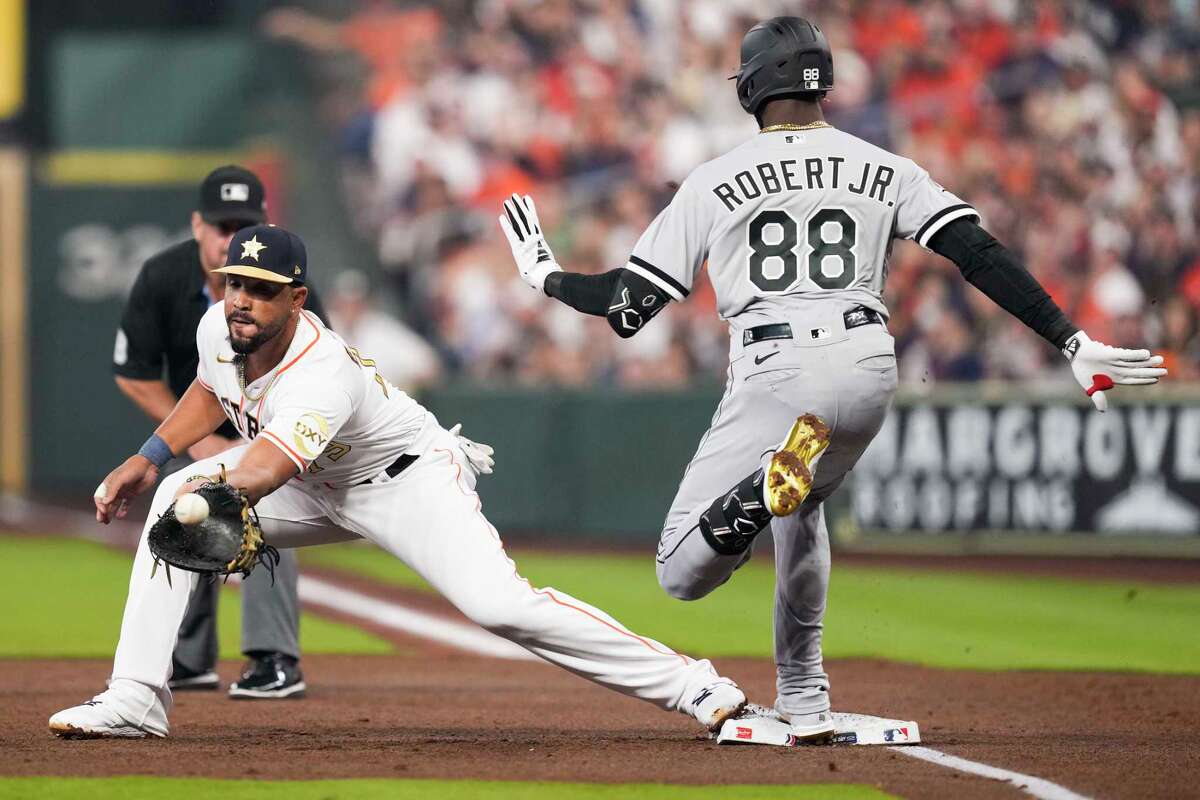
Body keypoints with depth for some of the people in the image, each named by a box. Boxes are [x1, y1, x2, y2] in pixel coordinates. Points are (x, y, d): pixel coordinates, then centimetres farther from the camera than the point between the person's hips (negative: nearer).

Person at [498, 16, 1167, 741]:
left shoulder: (716, 181, 7)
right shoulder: (885, 171, 10)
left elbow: (629, 304, 6)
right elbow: (981, 255, -2)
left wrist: (544, 274, 24)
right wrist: (1074, 342, -3)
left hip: (776, 375, -3)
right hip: (870, 369, 3)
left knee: (682, 572, -2)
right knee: (801, 510, 33)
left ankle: (771, 483, -32)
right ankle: (803, 701, 29)